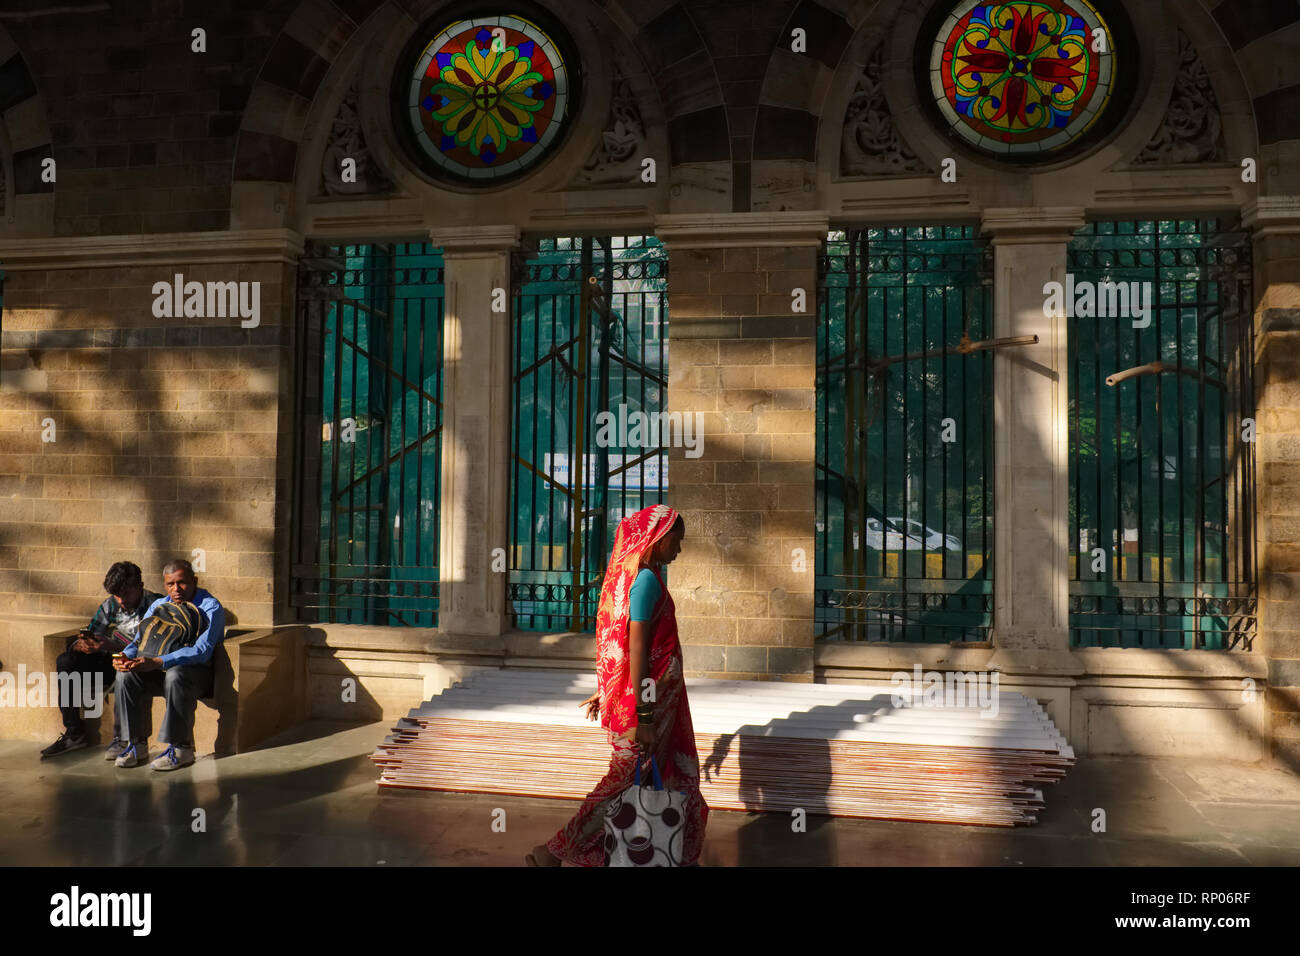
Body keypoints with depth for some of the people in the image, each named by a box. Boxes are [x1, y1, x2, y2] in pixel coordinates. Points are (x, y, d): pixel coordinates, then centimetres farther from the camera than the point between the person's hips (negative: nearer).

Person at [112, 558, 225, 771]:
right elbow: (140, 640, 8)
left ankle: (181, 748, -26)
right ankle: (137, 744, -10)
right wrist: (124, 657, -17)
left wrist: (157, 663, -35)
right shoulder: (159, 606, 9)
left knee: (176, 674, -37)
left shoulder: (210, 607, -13)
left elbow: (201, 651, -25)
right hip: (162, 671, 6)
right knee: (126, 674, -19)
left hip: (201, 672, -6)